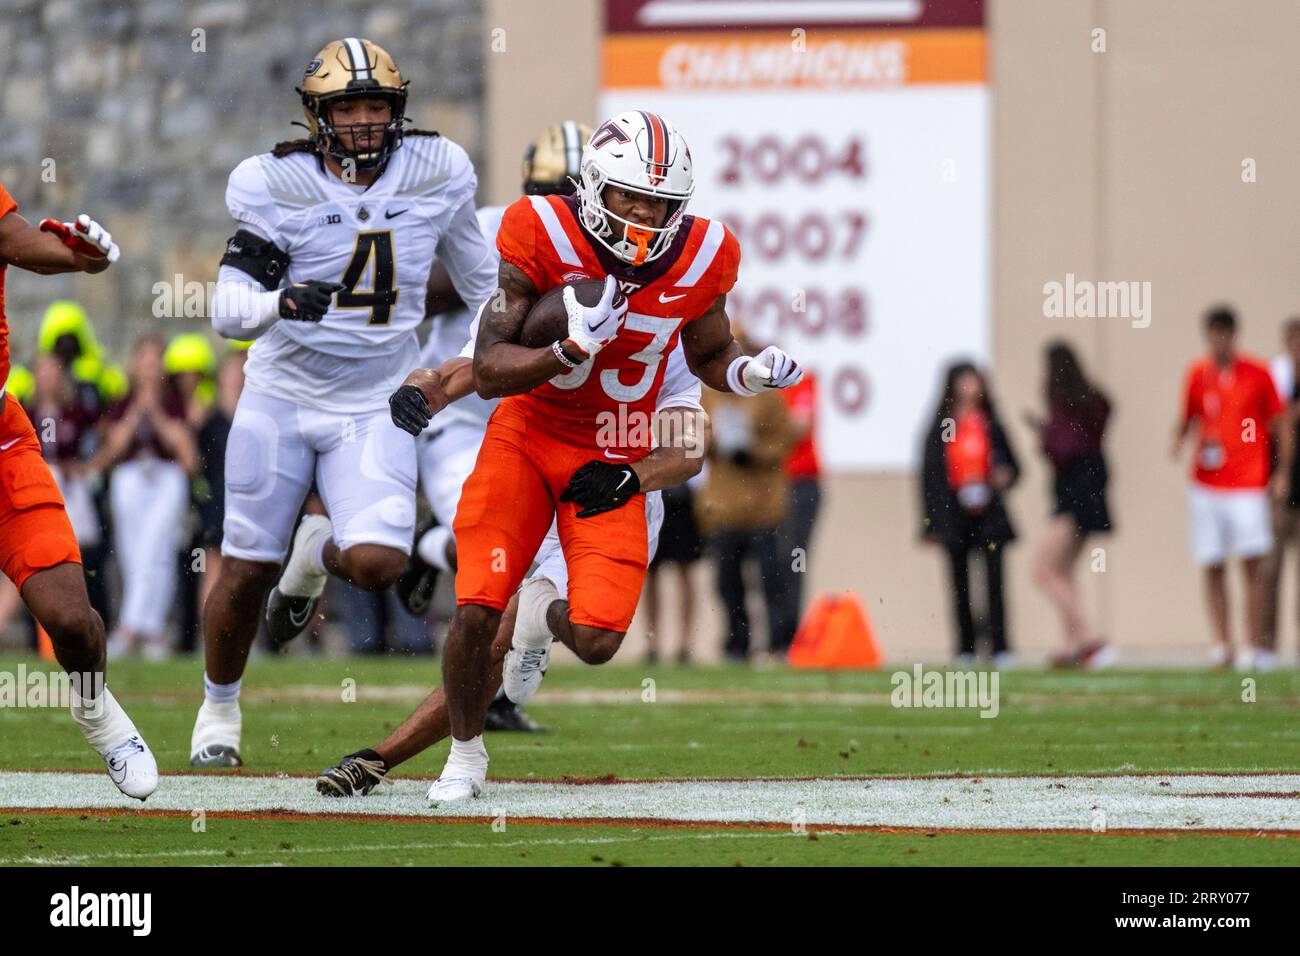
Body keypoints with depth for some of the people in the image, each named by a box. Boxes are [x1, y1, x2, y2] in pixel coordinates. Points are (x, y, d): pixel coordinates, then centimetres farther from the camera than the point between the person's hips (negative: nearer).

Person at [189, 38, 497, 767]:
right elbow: (228, 311, -16)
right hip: (283, 398, -1)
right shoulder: (276, 187, -12)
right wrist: (281, 303, -37)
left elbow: (477, 274, 14)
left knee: (377, 564, -19)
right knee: (247, 570, 5)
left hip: (374, 407, 1)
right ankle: (219, 708, 32)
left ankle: (318, 555, 19)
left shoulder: (437, 174, -5)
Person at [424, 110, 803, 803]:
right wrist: (572, 349, -34)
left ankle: (542, 612, 29)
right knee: (475, 613, -13)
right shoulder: (544, 239, -19)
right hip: (526, 436, -2)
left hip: (612, 458, 2)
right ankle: (465, 753, 16)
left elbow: (708, 355, 11)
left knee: (596, 641, -11)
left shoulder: (698, 259, -10)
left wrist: (750, 374, -11)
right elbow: (488, 373, -18)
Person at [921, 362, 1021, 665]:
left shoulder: (991, 426, 8)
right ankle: (965, 648, 10)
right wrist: (930, 520, -3)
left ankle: (1000, 647, -7)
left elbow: (1011, 463, 16)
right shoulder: (941, 427, 3)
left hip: (988, 511, 0)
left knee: (994, 578, -7)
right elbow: (929, 473, 2)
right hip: (953, 512, 0)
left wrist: (1006, 476, -8)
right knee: (960, 581, 3)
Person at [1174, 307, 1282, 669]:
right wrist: (1178, 441, -2)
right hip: (1206, 485, 3)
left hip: (1248, 484, -3)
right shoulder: (1197, 373, 7)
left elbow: (1279, 422, 5)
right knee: (1213, 567, 2)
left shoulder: (1257, 373, 0)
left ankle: (1253, 647, -6)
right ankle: (1222, 643, 9)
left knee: (1253, 563, -10)